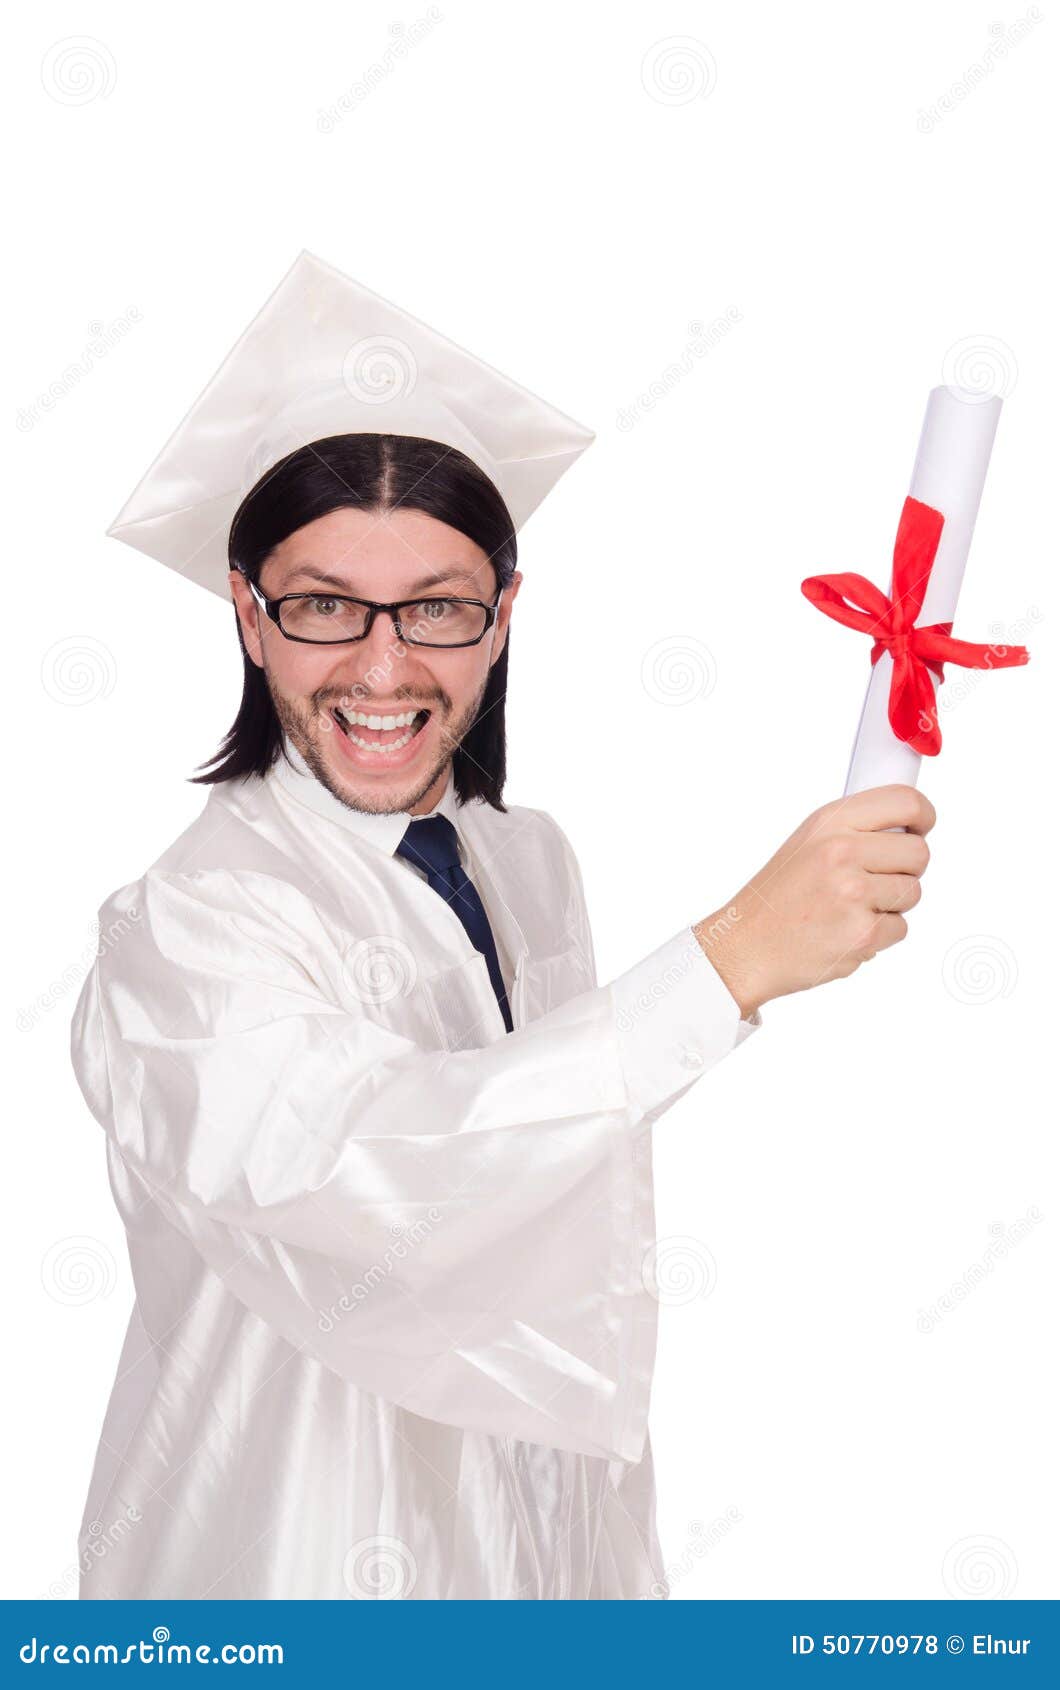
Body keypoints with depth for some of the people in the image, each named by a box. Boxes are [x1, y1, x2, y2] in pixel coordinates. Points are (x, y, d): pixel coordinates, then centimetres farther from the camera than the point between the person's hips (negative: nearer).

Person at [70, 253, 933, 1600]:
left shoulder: (529, 860, -1)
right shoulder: (185, 930, -23)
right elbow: (350, 1170, -42)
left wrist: (608, 1523, 14)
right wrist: (735, 957, -44)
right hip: (296, 1551, -5)